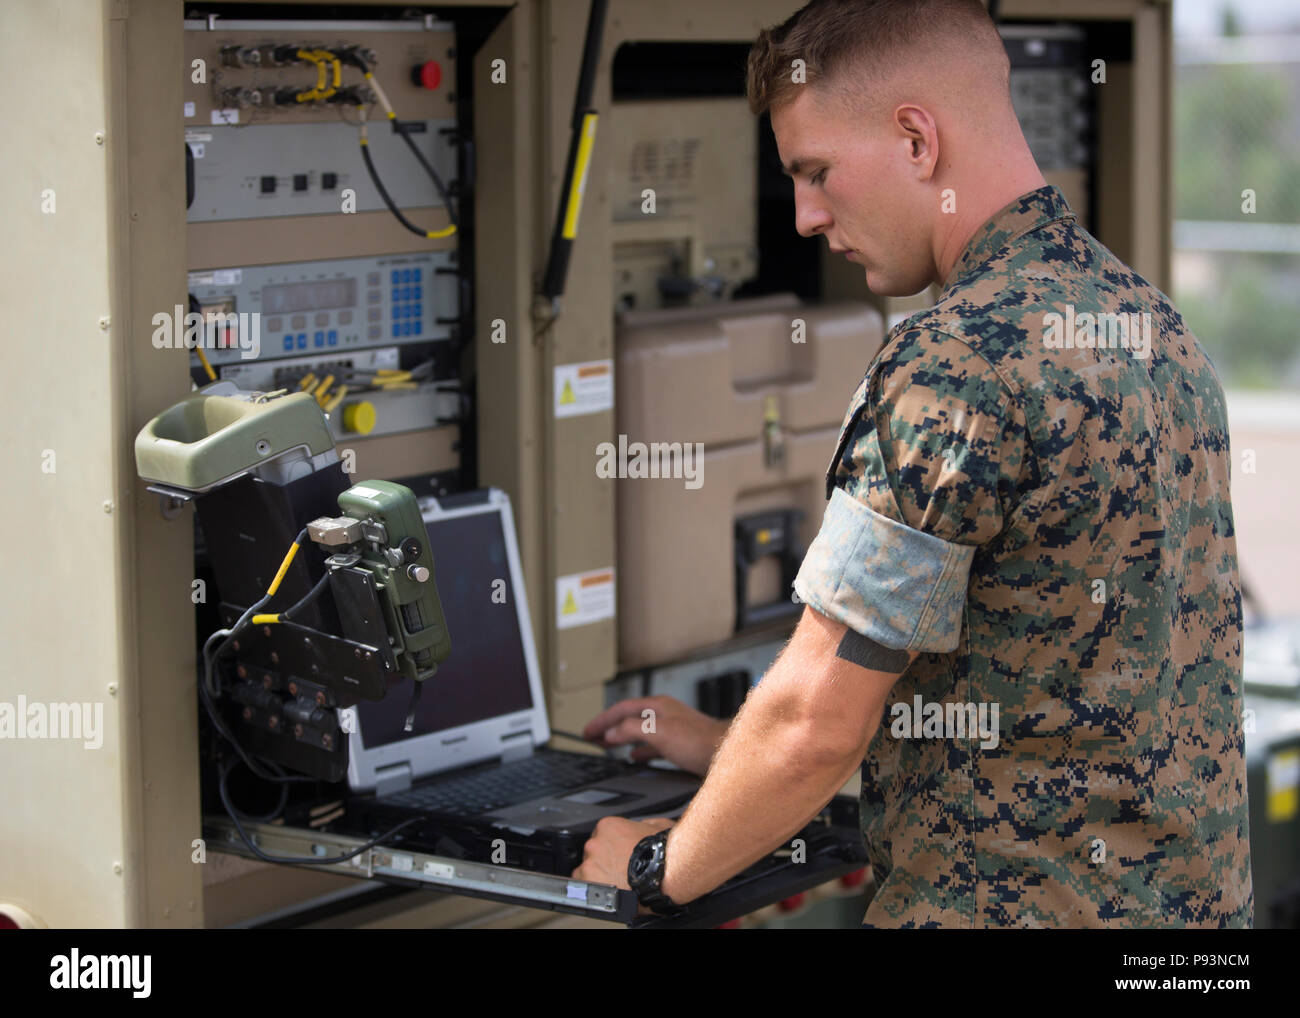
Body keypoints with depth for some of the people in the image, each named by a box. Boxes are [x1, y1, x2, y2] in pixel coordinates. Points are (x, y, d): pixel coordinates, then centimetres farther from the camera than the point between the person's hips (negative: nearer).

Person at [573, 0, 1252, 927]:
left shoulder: (956, 362, -19)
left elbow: (816, 720, -18)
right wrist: (727, 747, 18)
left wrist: (664, 868, -1)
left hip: (1004, 905, -9)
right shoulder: (1153, 319, 9)